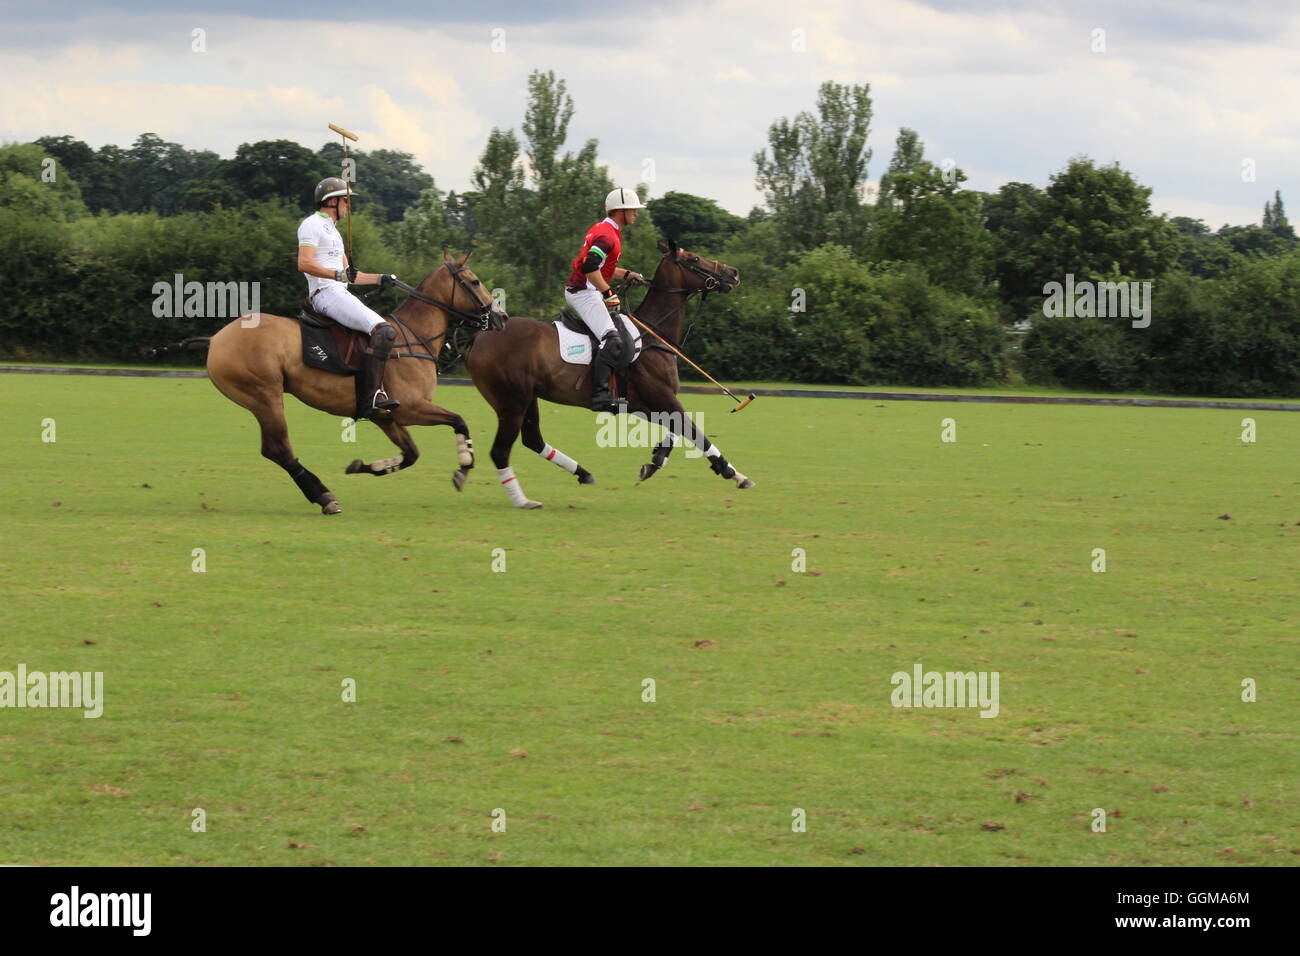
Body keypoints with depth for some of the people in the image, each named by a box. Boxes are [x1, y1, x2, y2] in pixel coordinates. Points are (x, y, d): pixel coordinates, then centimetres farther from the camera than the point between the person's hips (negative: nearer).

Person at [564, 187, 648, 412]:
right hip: (584, 293, -11)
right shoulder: (608, 236, -17)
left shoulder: (600, 229, 17)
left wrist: (626, 275, 18)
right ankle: (599, 396, -33)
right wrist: (608, 293, -23)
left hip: (576, 290, 11)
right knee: (612, 341, -24)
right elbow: (590, 267, -29)